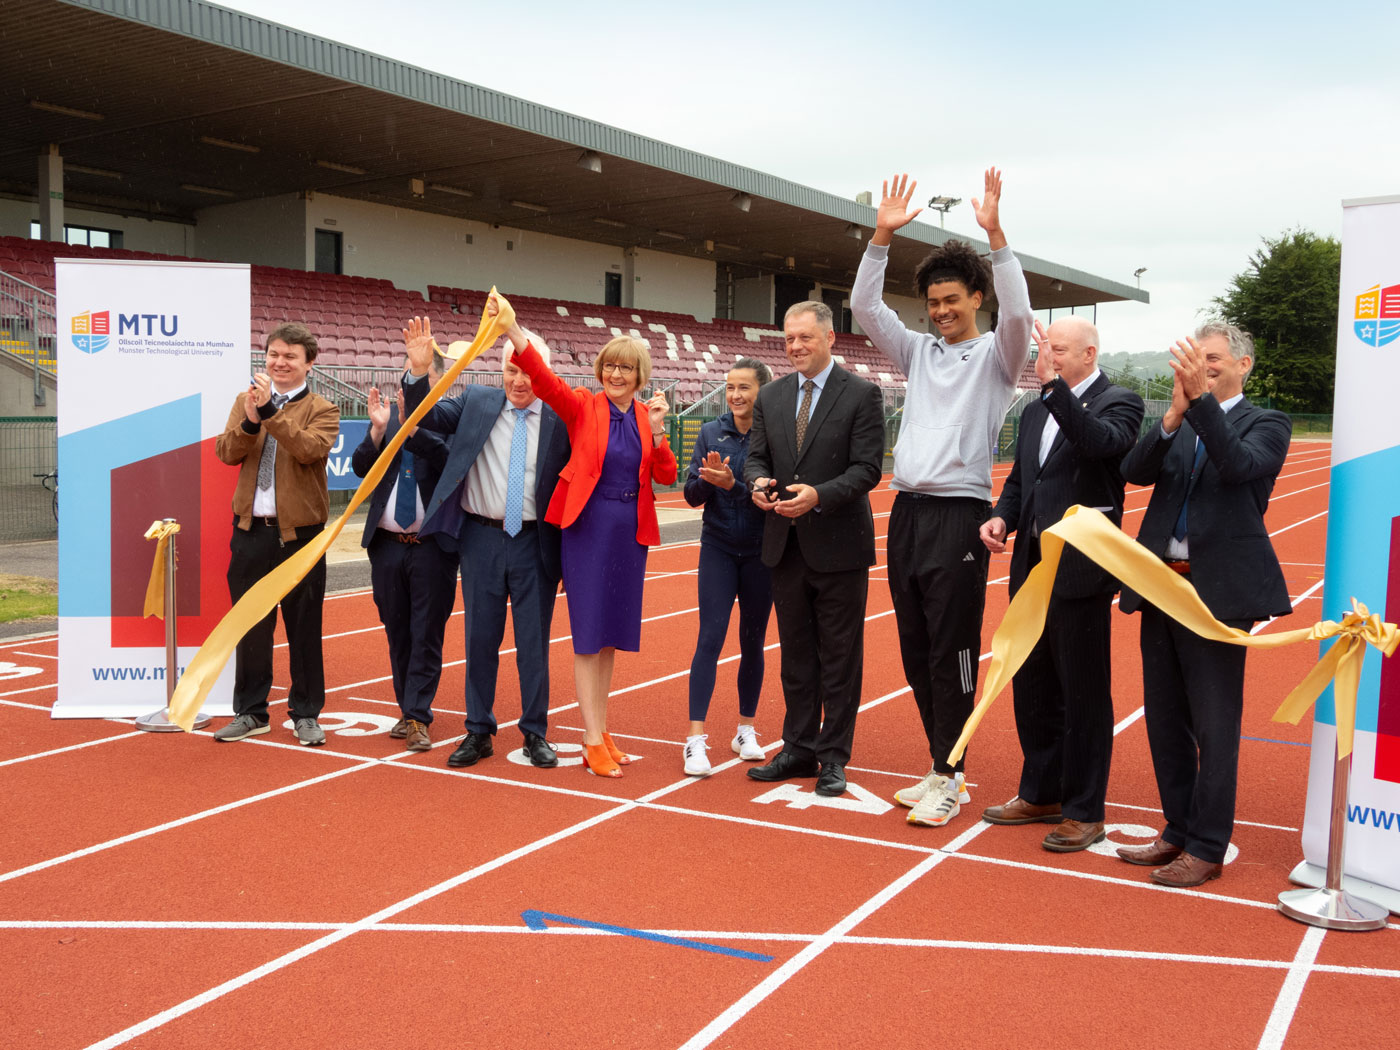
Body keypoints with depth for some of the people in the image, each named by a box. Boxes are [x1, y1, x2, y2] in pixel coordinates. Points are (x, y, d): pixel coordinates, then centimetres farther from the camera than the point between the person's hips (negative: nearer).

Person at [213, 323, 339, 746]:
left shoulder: (322, 410, 0)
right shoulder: (245, 401, 12)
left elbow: (309, 449, -20)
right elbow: (226, 453, -1)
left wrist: (271, 411, -25)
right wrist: (249, 421, -18)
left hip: (299, 532, -3)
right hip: (251, 530, 3)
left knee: (304, 627, 4)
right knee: (250, 626, 11)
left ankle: (306, 714, 16)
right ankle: (251, 713, 22)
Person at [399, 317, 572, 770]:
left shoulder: (559, 420, -2)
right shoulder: (475, 402, 4)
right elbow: (426, 417, -4)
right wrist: (419, 371, -18)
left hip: (535, 543, -1)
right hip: (482, 538, 1)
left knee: (534, 641, 7)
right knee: (480, 638, 9)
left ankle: (535, 733, 20)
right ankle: (478, 732, 22)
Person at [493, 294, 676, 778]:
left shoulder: (648, 415, 7)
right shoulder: (583, 407, -3)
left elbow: (666, 476, 1)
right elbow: (543, 378, -20)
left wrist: (657, 431, -15)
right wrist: (511, 328, -34)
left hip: (630, 530, 4)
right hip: (588, 525, -4)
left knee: (611, 632, 12)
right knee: (589, 634, -3)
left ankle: (601, 731, 23)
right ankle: (593, 742, 3)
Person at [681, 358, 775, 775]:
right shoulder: (711, 433, 4)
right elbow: (691, 495, 3)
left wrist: (733, 484, -24)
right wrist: (707, 479, -17)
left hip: (761, 552, -1)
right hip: (718, 548, 1)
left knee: (753, 641, 9)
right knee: (711, 636, -8)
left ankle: (746, 731, 24)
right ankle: (696, 738, -8)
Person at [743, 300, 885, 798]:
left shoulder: (862, 394, -6)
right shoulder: (771, 396, 9)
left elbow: (867, 468, -12)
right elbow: (756, 455, 9)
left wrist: (818, 495, -26)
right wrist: (758, 481, -14)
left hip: (839, 546, -5)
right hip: (786, 546, 5)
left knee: (839, 658, 4)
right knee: (796, 654, 14)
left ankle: (833, 758, 14)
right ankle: (799, 749, 25)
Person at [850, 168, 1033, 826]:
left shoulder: (995, 355, 1)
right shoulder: (919, 351, 15)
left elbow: (1018, 313, -19)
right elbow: (865, 308, 6)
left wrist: (995, 233, -23)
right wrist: (882, 236, -3)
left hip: (959, 516, -6)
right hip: (908, 512, 6)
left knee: (952, 651, -3)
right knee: (916, 652, 11)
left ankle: (947, 780, 6)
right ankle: (943, 766, 23)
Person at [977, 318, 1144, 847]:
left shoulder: (1118, 403, -6)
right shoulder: (1036, 410, 14)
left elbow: (1101, 444, -28)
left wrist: (1055, 385, -31)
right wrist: (1002, 516, 1)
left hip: (1080, 568, -7)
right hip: (1032, 564, 8)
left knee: (1084, 694, 2)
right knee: (1032, 687, 16)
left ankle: (1084, 812, 13)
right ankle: (1041, 793, 31)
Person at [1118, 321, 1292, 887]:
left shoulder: (1266, 424, 0)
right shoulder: (1174, 425, 13)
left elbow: (1239, 466, -21)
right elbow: (1134, 471, -5)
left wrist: (1202, 397, -30)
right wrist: (1175, 414, -20)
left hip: (1217, 589, -6)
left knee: (1213, 725, 0)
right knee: (1164, 719, 14)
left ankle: (1207, 849, 11)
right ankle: (1179, 832, 28)